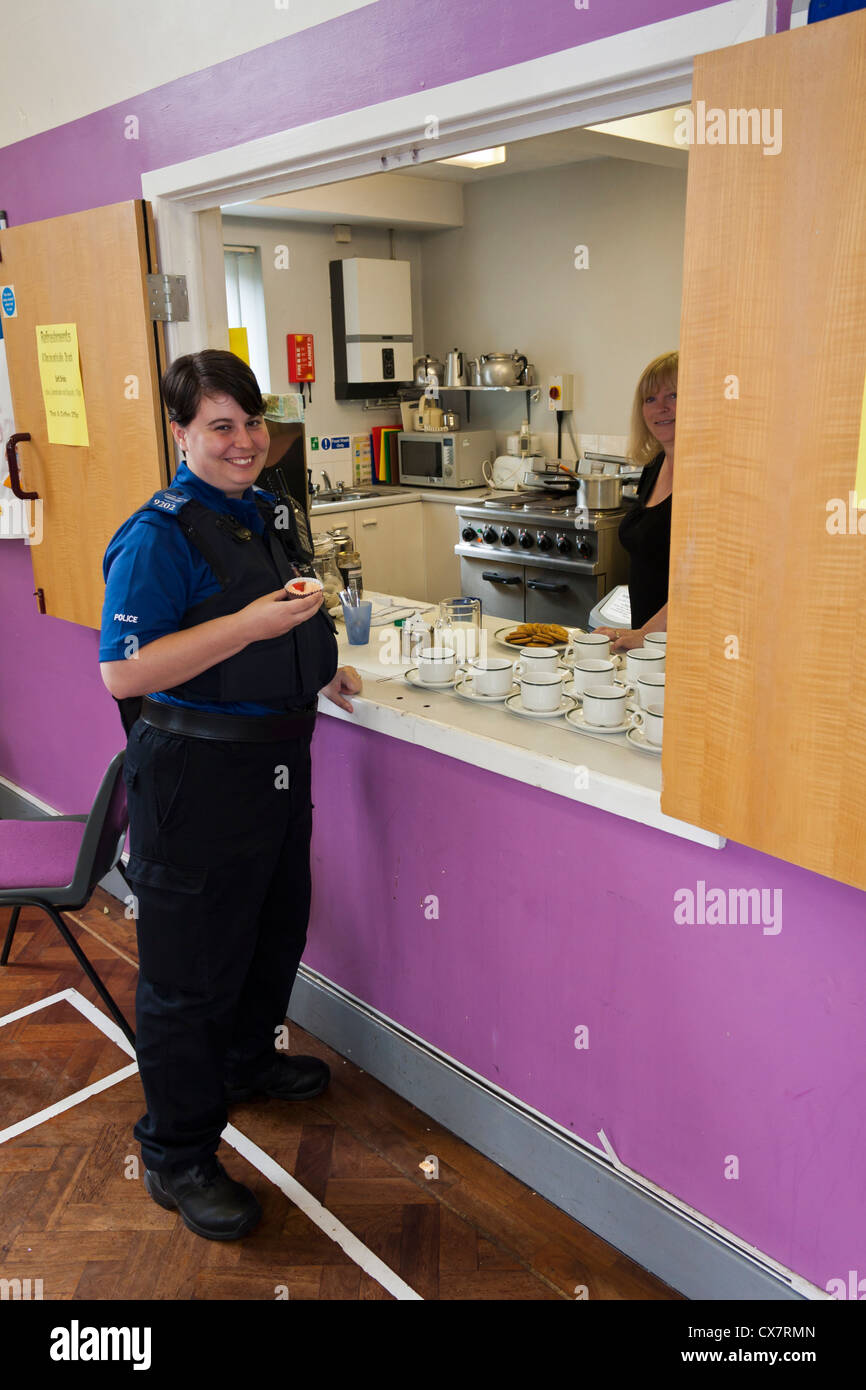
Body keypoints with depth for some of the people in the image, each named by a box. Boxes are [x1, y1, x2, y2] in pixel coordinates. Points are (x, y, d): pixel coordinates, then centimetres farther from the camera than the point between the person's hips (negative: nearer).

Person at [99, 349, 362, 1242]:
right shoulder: (160, 535, -17)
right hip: (194, 775, -9)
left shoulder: (270, 511, 9)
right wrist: (250, 624, -29)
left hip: (277, 758, 9)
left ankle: (248, 1060, 51)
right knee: (190, 973, 4)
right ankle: (177, 1158, 24)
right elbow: (122, 672, -25)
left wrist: (322, 669, 13)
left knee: (276, 930, 24)